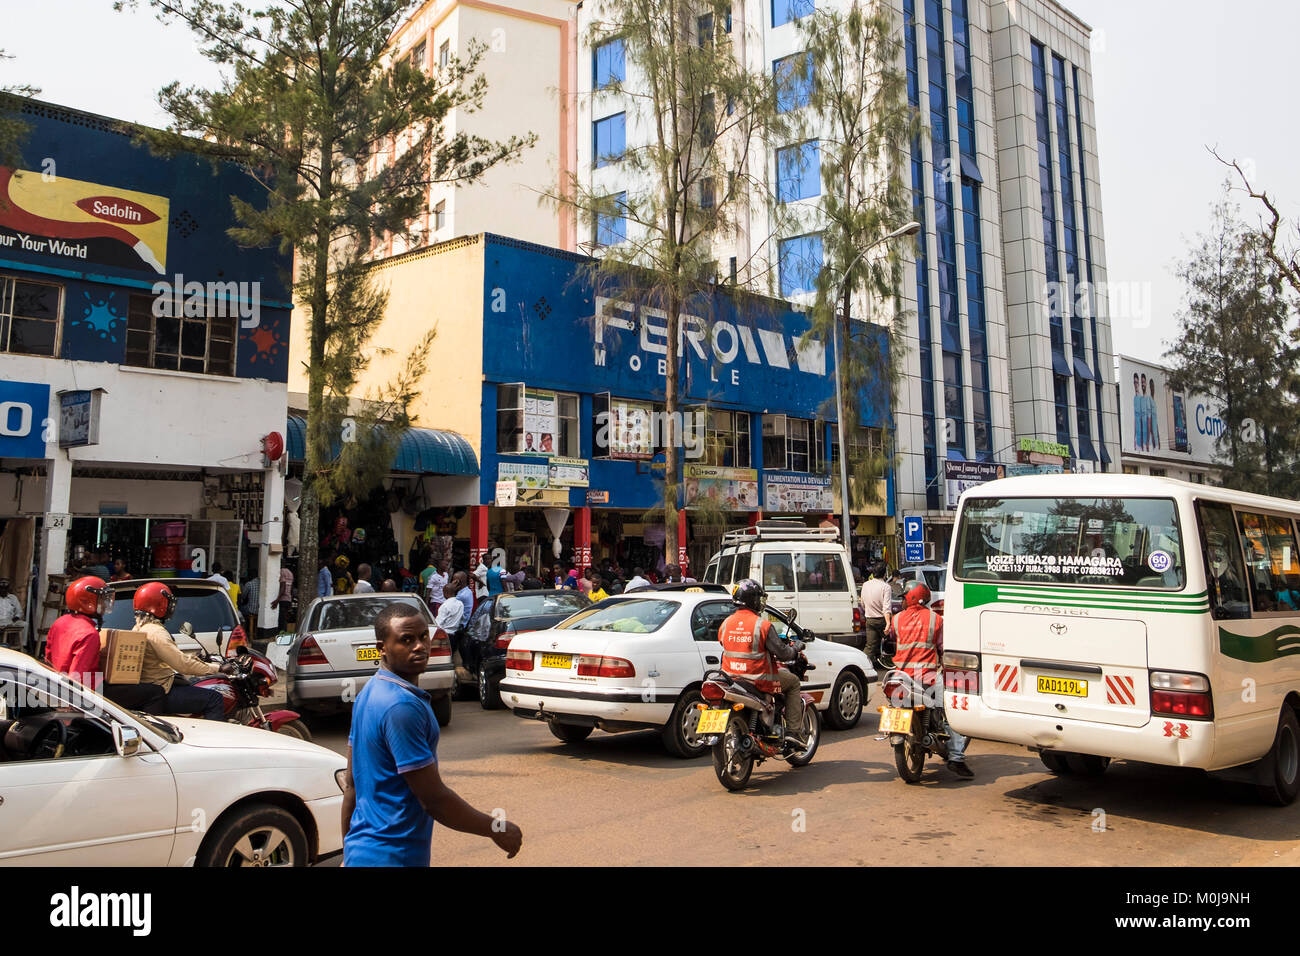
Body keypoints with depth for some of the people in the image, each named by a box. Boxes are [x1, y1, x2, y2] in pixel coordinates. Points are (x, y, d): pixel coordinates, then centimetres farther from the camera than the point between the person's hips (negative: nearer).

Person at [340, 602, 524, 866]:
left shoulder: (369, 693, 7)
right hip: (389, 857, -9)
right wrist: (495, 828, -11)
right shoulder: (402, 707, -23)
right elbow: (434, 798, -22)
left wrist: (349, 852, 21)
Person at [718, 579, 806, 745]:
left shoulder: (725, 624, 2)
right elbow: (782, 653, -11)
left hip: (731, 679, 6)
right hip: (759, 680, -6)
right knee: (793, 682, 17)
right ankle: (794, 730, 13)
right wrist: (796, 648, 10)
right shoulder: (763, 625, -15)